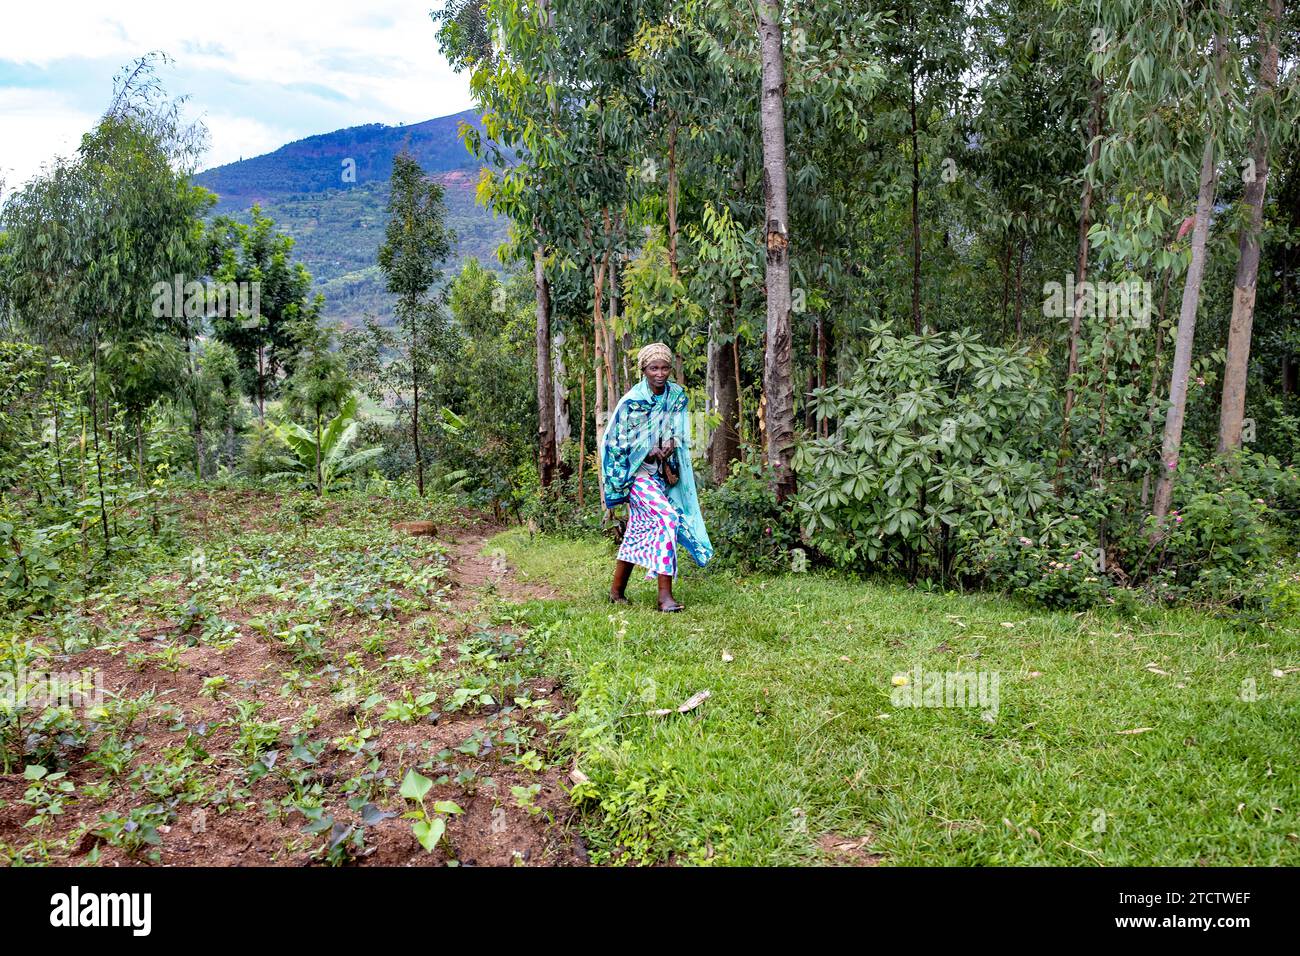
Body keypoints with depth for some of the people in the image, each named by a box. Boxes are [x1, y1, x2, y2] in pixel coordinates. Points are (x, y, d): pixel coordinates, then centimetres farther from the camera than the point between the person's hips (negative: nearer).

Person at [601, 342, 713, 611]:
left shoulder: (678, 396, 2)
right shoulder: (631, 402, -14)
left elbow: (678, 434, 9)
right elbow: (615, 443, -9)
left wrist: (670, 445, -12)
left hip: (661, 473, 6)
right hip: (636, 474, -6)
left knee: (638, 532, 11)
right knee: (666, 518, -23)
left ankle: (617, 590, 25)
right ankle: (664, 594, -22)